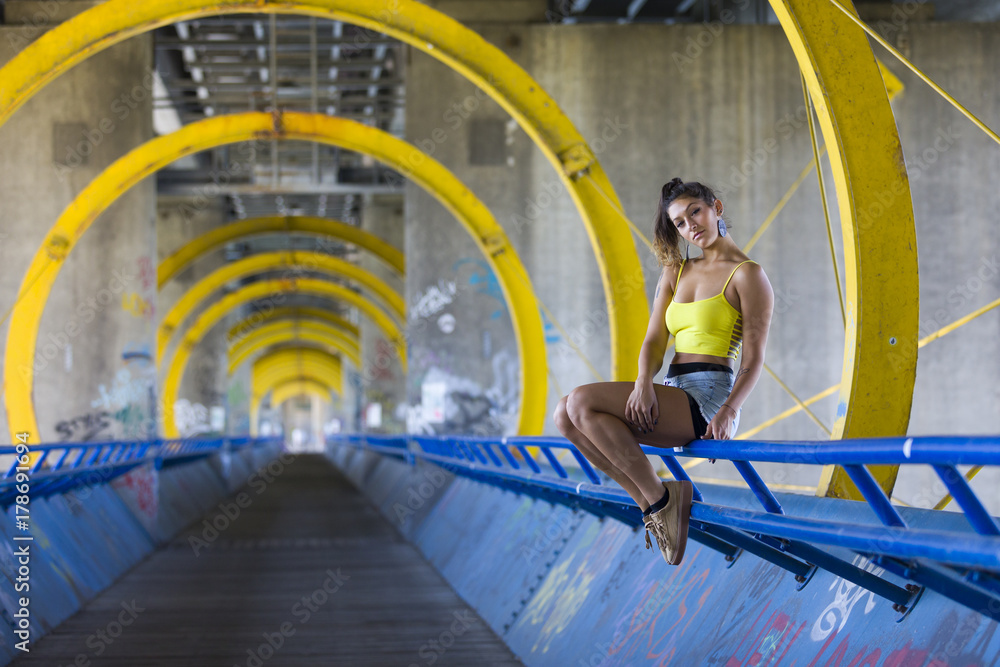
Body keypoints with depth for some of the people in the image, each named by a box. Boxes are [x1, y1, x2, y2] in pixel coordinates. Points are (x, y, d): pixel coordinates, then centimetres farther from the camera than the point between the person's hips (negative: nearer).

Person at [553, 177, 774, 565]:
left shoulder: (747, 275, -1)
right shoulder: (674, 273, 19)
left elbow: (754, 358, -7)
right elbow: (654, 341, 11)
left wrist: (728, 413, -24)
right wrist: (644, 383, -12)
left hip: (709, 399, -8)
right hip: (672, 400, 8)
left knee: (582, 403, -24)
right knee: (566, 415, -13)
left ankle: (659, 498, -14)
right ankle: (652, 503, -10)